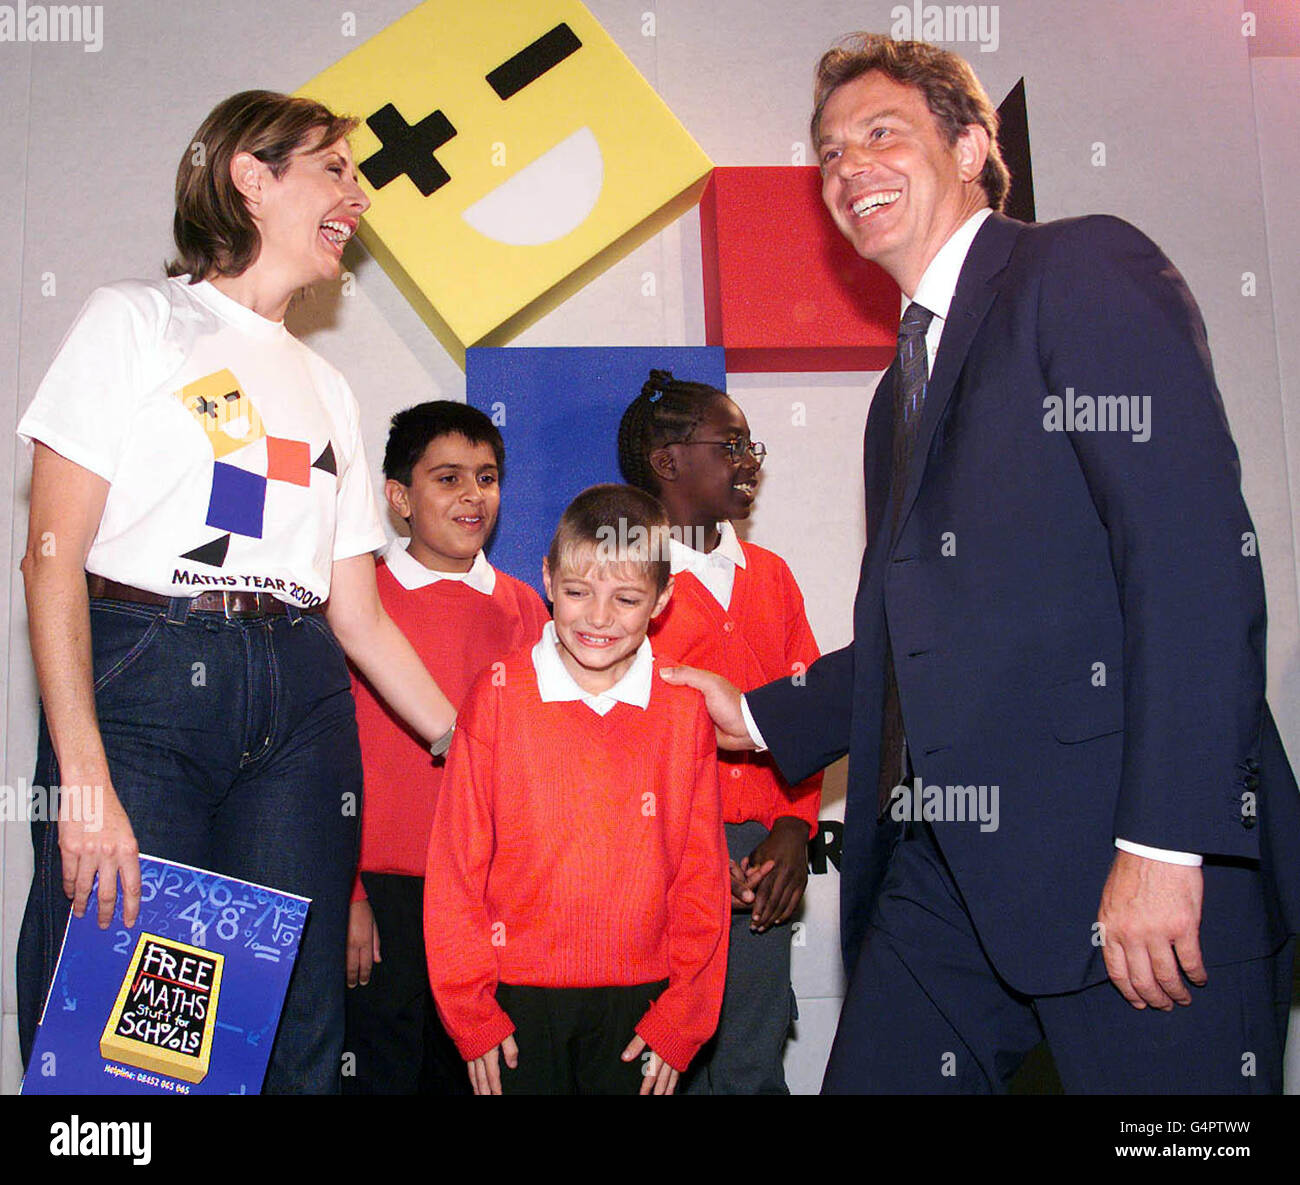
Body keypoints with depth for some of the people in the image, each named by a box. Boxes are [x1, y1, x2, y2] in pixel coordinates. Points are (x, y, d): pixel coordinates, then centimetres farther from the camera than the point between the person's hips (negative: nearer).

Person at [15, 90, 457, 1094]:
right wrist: (84, 777, -16)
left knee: (295, 1035, 1)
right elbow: (53, 557, -5)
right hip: (143, 676, -4)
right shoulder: (136, 322, 6)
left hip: (300, 703, 5)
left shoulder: (326, 388, 21)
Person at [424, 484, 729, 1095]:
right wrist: (471, 1011, -4)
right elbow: (456, 864, -3)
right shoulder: (497, 696, -5)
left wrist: (680, 1019, 0)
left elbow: (701, 874, 2)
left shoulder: (684, 711, -1)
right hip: (517, 995, -1)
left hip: (638, 998, 1)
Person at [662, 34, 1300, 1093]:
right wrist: (757, 716, 22)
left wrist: (1165, 843, -21)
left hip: (1136, 854, -7)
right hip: (945, 864, 7)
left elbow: (1198, 548, -15)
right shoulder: (904, 386, 22)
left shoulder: (1086, 270, -3)